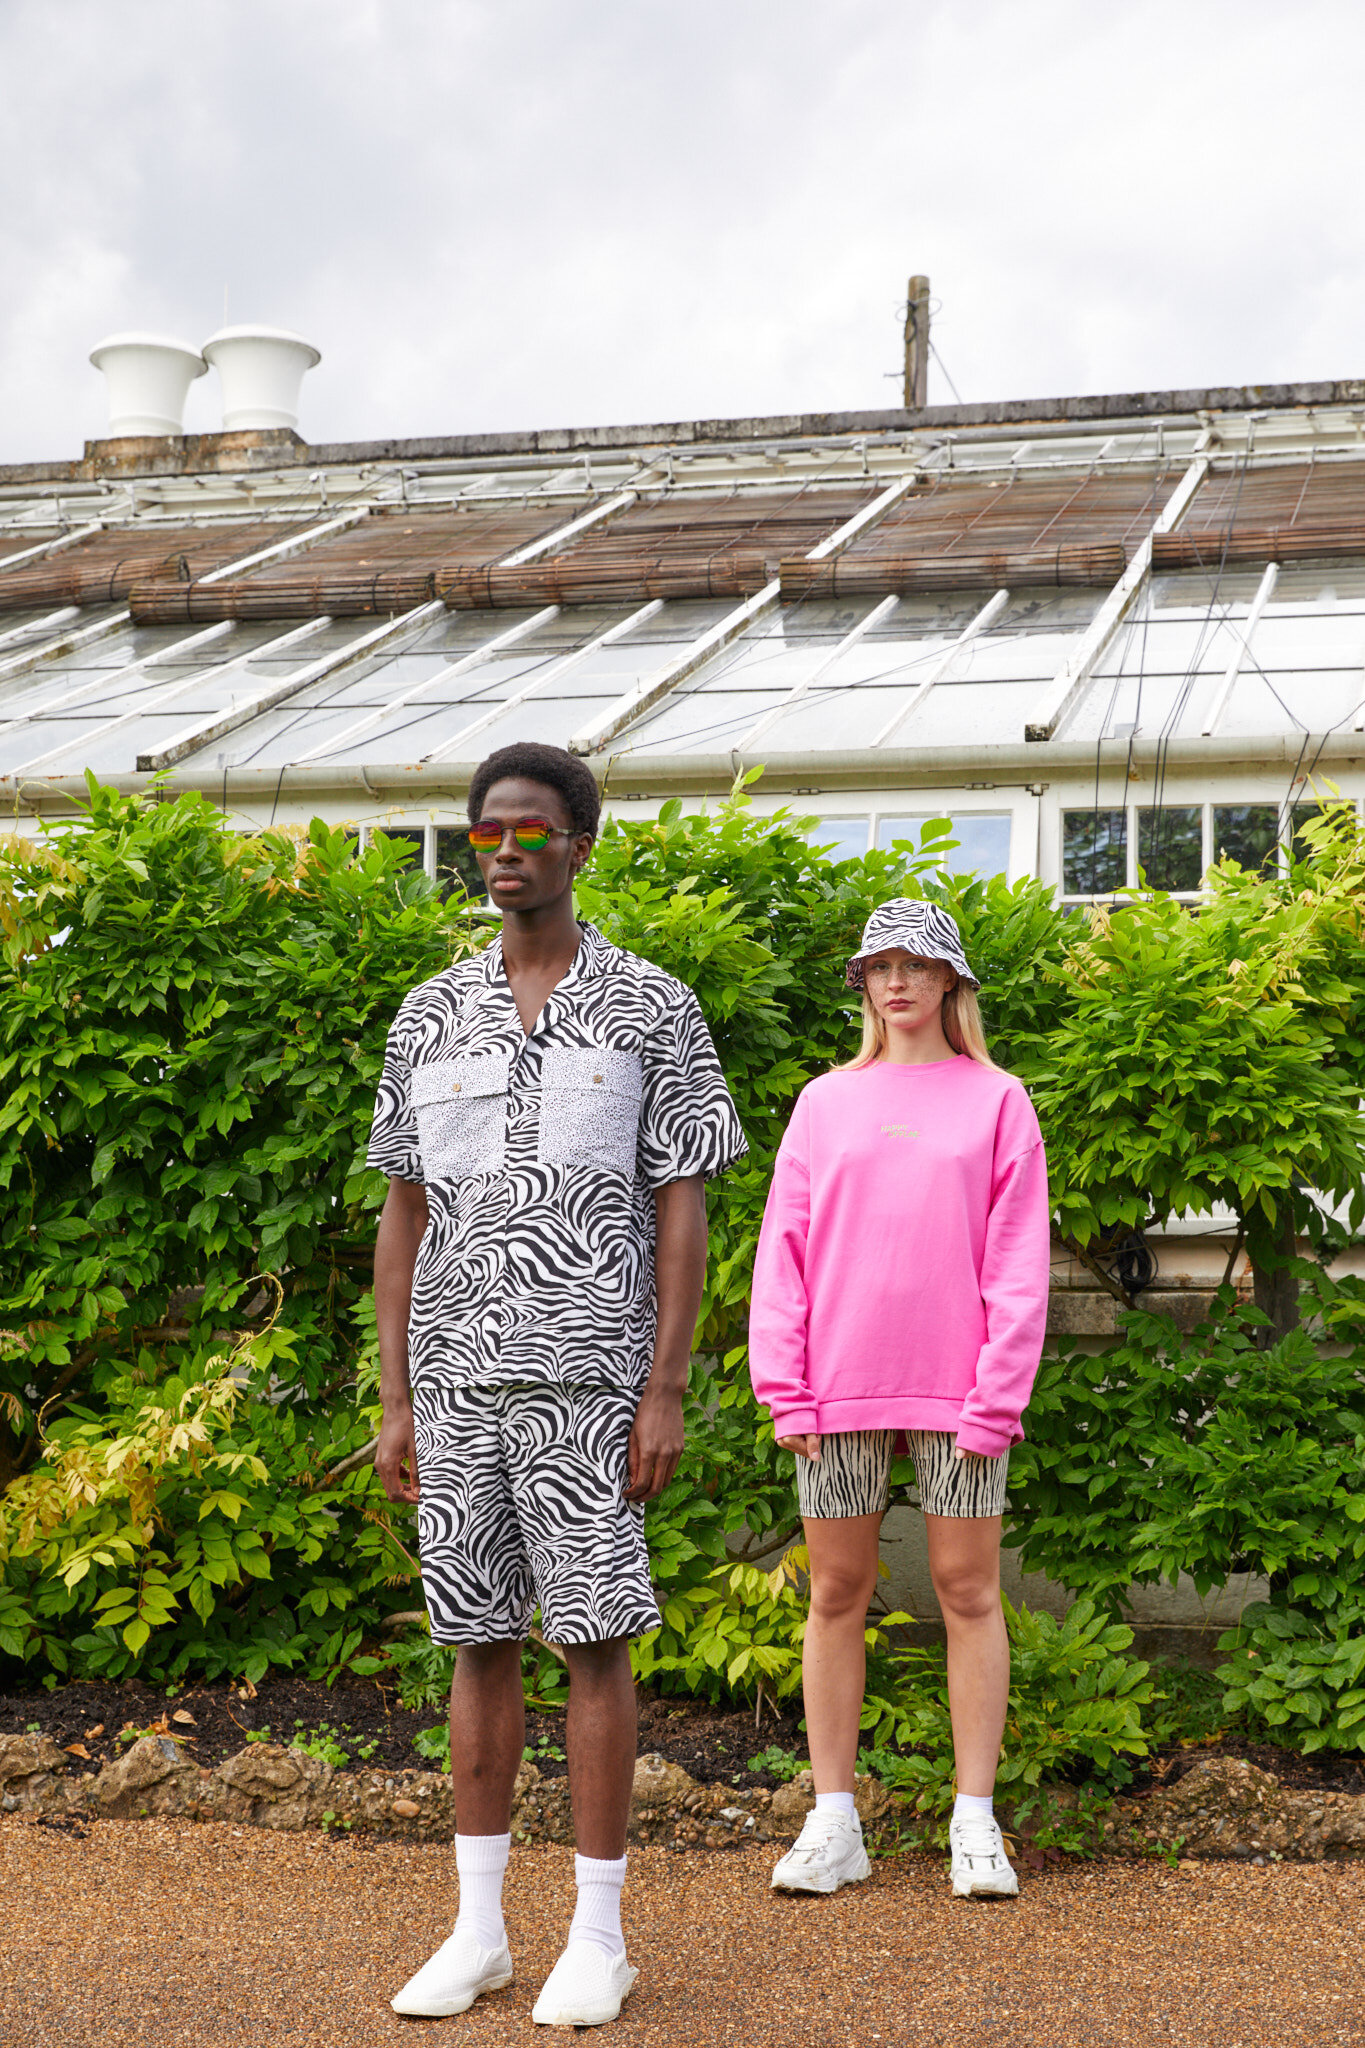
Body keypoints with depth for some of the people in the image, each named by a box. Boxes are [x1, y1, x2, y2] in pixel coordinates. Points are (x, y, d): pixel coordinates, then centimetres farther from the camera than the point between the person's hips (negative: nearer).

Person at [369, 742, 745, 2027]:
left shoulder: (651, 1010, 0)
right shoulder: (429, 1018, 10)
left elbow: (682, 1212, -2)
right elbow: (404, 1214, 12)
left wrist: (665, 1394, -8)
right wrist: (395, 1403, 8)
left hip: (587, 1376, -3)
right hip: (459, 1380, 4)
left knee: (595, 1643, 0)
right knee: (479, 1643, 9)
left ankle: (599, 1937, 10)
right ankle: (479, 1930, 18)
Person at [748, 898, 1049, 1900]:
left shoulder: (996, 1101, 5)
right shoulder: (825, 1102, 11)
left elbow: (1018, 1260, 1)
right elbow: (785, 1247, 8)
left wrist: (997, 1396, -8)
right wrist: (786, 1390, -2)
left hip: (956, 1391, -2)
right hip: (839, 1392, 2)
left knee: (969, 1591, 1)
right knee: (837, 1593, 5)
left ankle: (976, 1824, 9)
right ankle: (834, 1822, 12)